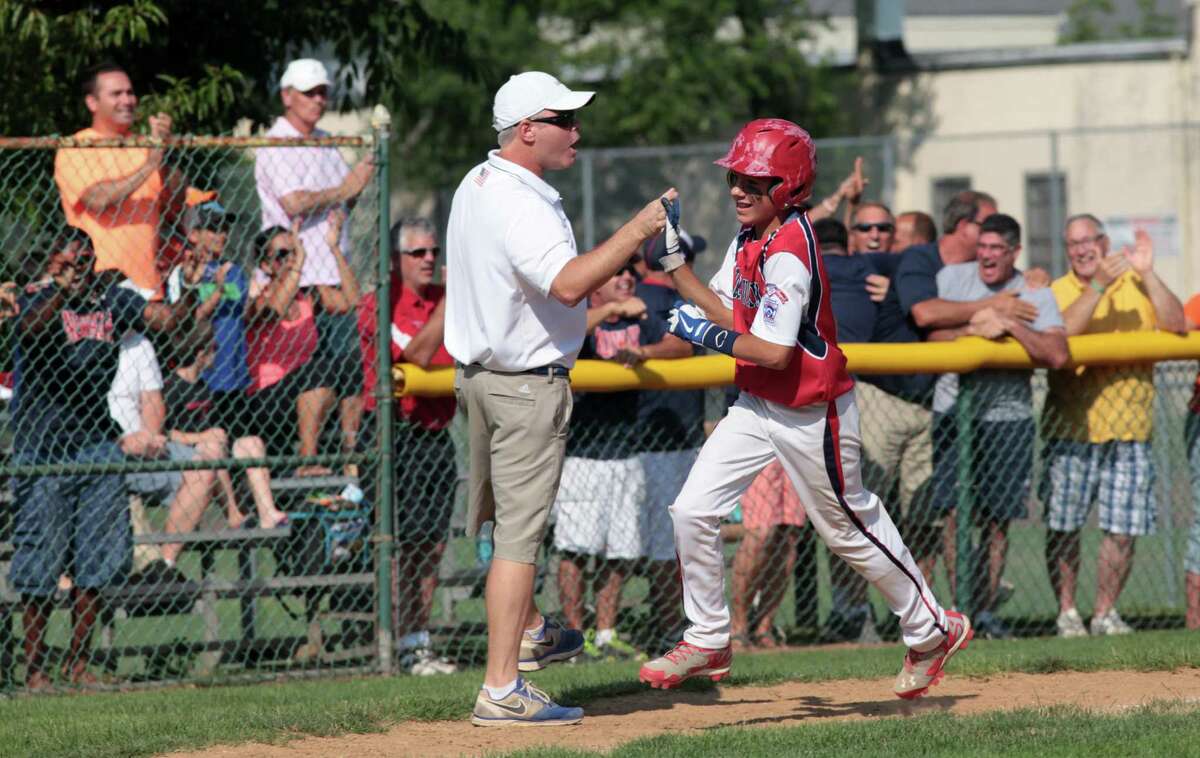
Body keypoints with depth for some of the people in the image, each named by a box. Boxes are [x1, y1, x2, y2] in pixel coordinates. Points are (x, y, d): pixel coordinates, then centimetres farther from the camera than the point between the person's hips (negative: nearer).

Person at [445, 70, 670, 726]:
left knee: (510, 517, 25)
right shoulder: (521, 205, -23)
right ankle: (502, 690, -9)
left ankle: (527, 633, 43)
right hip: (526, 383, -10)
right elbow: (568, 284, -36)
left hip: (478, 371, 10)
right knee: (519, 532, -8)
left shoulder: (475, 186, 10)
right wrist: (635, 233, -30)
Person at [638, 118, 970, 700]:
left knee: (850, 528, 7)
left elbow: (774, 350, -28)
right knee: (693, 510, -2)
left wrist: (710, 335, -22)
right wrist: (674, 262, -3)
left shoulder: (788, 253, -25)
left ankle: (933, 630, 26)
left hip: (811, 412, -9)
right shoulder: (749, 239, 3)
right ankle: (707, 642, 11)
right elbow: (726, 312, 5)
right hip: (758, 405, 9)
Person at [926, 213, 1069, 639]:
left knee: (997, 519, 3)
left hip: (1008, 416, 0)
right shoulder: (952, 278, 3)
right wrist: (974, 329, -20)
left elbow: (1057, 355, -14)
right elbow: (927, 331, -7)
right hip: (953, 409, 0)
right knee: (953, 510, -9)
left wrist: (1010, 324, -20)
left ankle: (987, 610, 12)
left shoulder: (1035, 295, 0)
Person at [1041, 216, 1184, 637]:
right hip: (1071, 426, -1)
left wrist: (1147, 273, -13)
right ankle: (1067, 612, 10)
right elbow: (1060, 334, -16)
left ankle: (1105, 611, 13)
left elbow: (1176, 324, -6)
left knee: (1122, 530, 1)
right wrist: (1098, 285, -22)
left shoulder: (1136, 286, 9)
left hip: (1129, 427, 1)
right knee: (1062, 527, -2)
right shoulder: (1058, 291, 5)